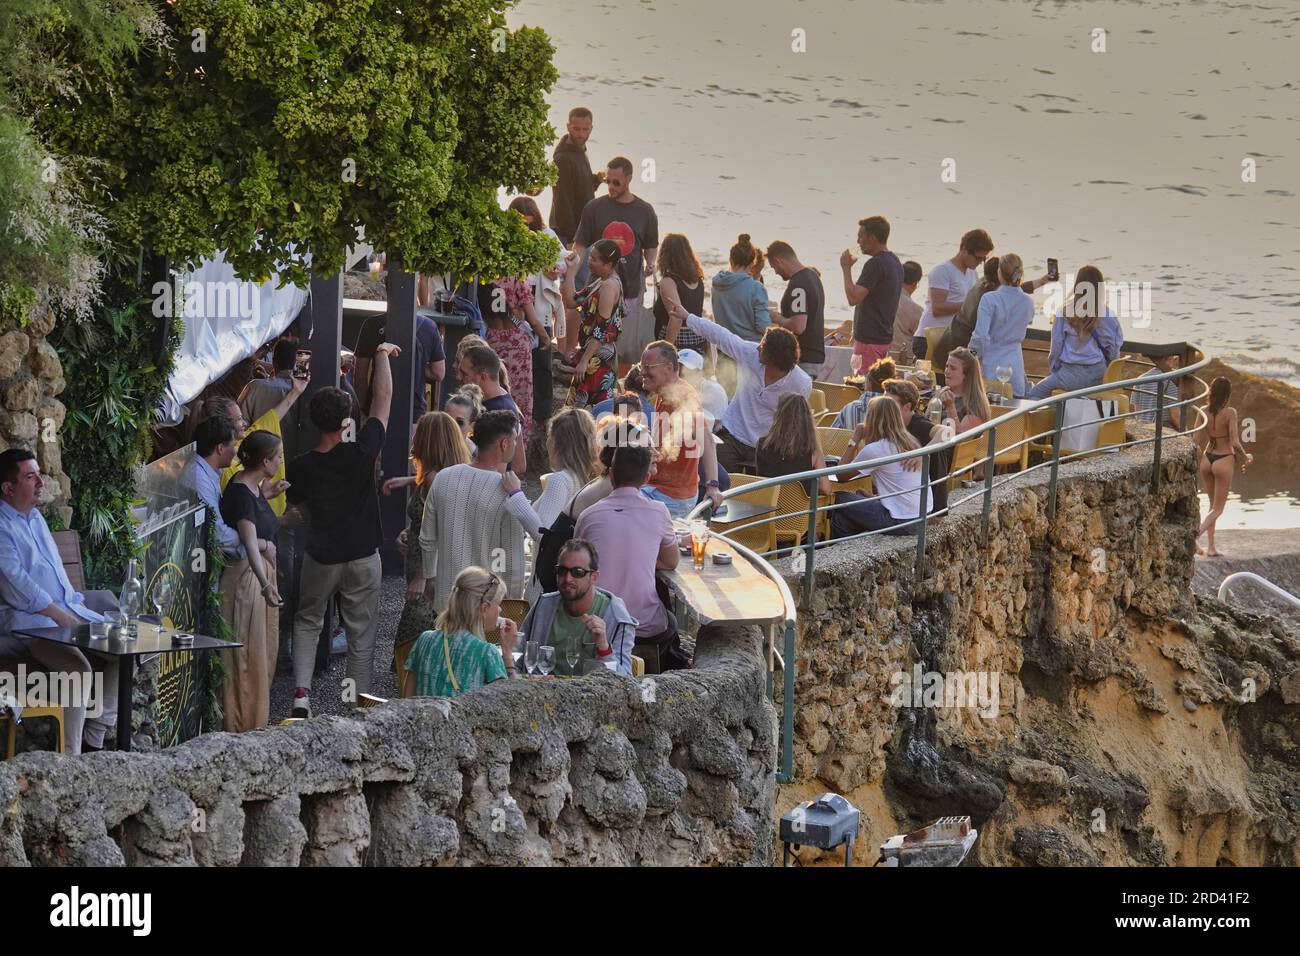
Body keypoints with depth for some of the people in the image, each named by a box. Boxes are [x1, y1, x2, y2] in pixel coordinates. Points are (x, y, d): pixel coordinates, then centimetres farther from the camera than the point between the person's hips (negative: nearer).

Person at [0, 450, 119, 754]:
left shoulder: (35, 518, 20)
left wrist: (78, 606, 11)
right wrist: (63, 618, -20)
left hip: (66, 612, 9)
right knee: (78, 668, -31)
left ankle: (94, 741, -2)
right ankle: (69, 758, -25)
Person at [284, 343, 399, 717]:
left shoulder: (300, 468, -12)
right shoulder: (361, 452, -18)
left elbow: (303, 512, 6)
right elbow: (382, 399, -8)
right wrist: (382, 354, 4)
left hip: (321, 557, 1)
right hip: (362, 557, -1)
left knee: (307, 623, 19)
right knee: (361, 637, 8)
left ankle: (301, 692, 1)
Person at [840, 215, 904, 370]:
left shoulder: (875, 264, -18)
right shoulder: (895, 262, 13)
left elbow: (853, 298, -24)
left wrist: (846, 268, -13)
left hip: (870, 340, -10)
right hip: (885, 338, 10)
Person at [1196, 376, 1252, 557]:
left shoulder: (1204, 411, -2)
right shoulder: (1230, 412, -15)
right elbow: (1234, 443, -18)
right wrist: (1246, 456, 1)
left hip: (1206, 459, 5)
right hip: (1224, 461, -5)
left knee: (1213, 505, 21)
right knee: (1218, 509, 5)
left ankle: (1211, 546, 16)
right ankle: (1194, 537, -17)